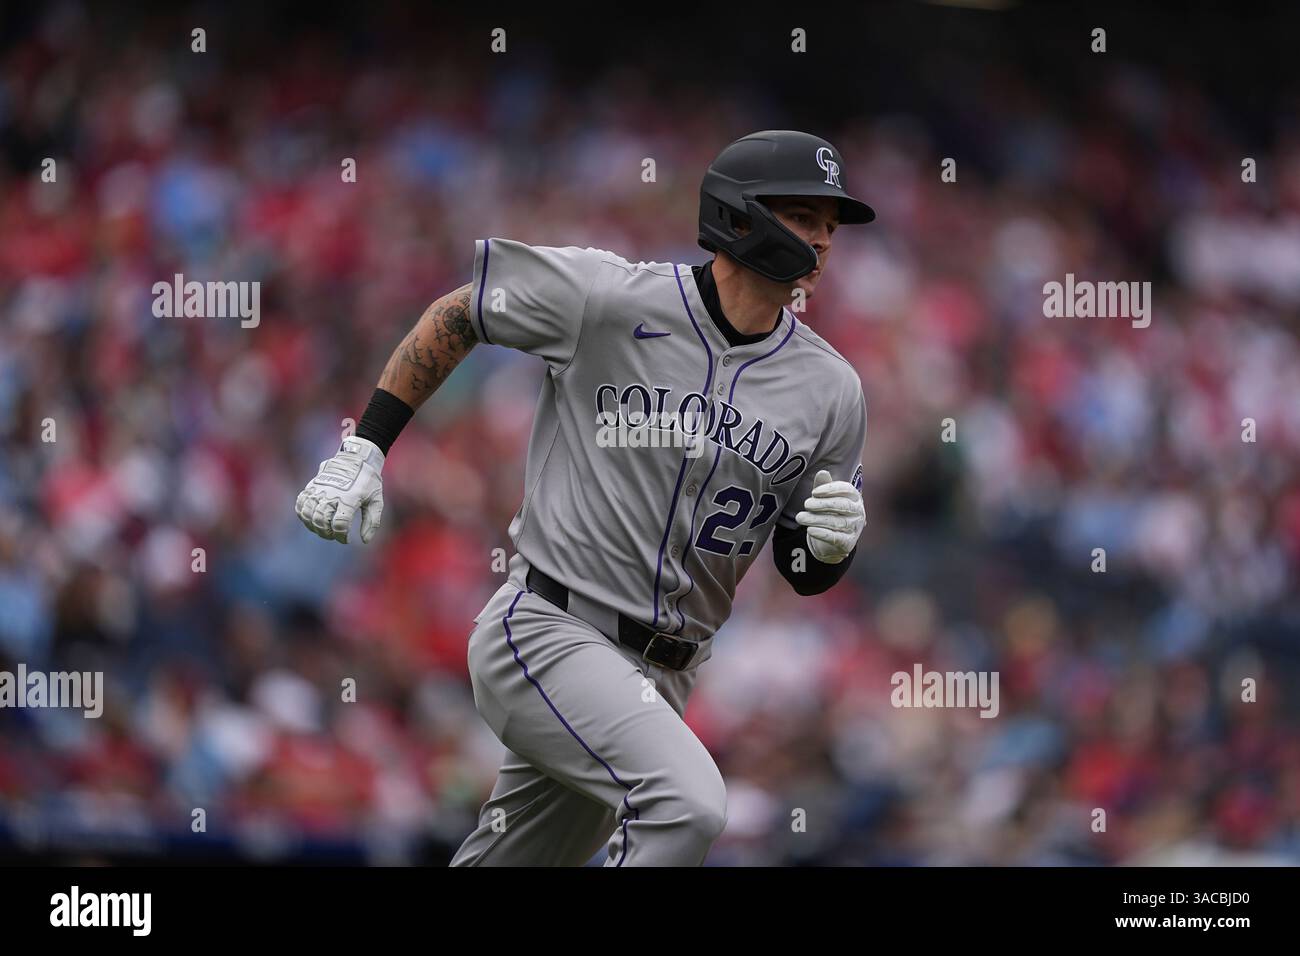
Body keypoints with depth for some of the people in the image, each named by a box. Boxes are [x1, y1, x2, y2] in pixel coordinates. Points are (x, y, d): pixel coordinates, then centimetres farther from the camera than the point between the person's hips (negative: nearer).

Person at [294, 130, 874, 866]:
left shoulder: (832, 391, 3)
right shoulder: (611, 298, -10)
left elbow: (807, 576, 11)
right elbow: (456, 316, 4)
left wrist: (835, 544, -13)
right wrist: (367, 446, 0)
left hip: (662, 677, 6)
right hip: (545, 634, -6)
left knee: (514, 860, 14)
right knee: (688, 804, -29)